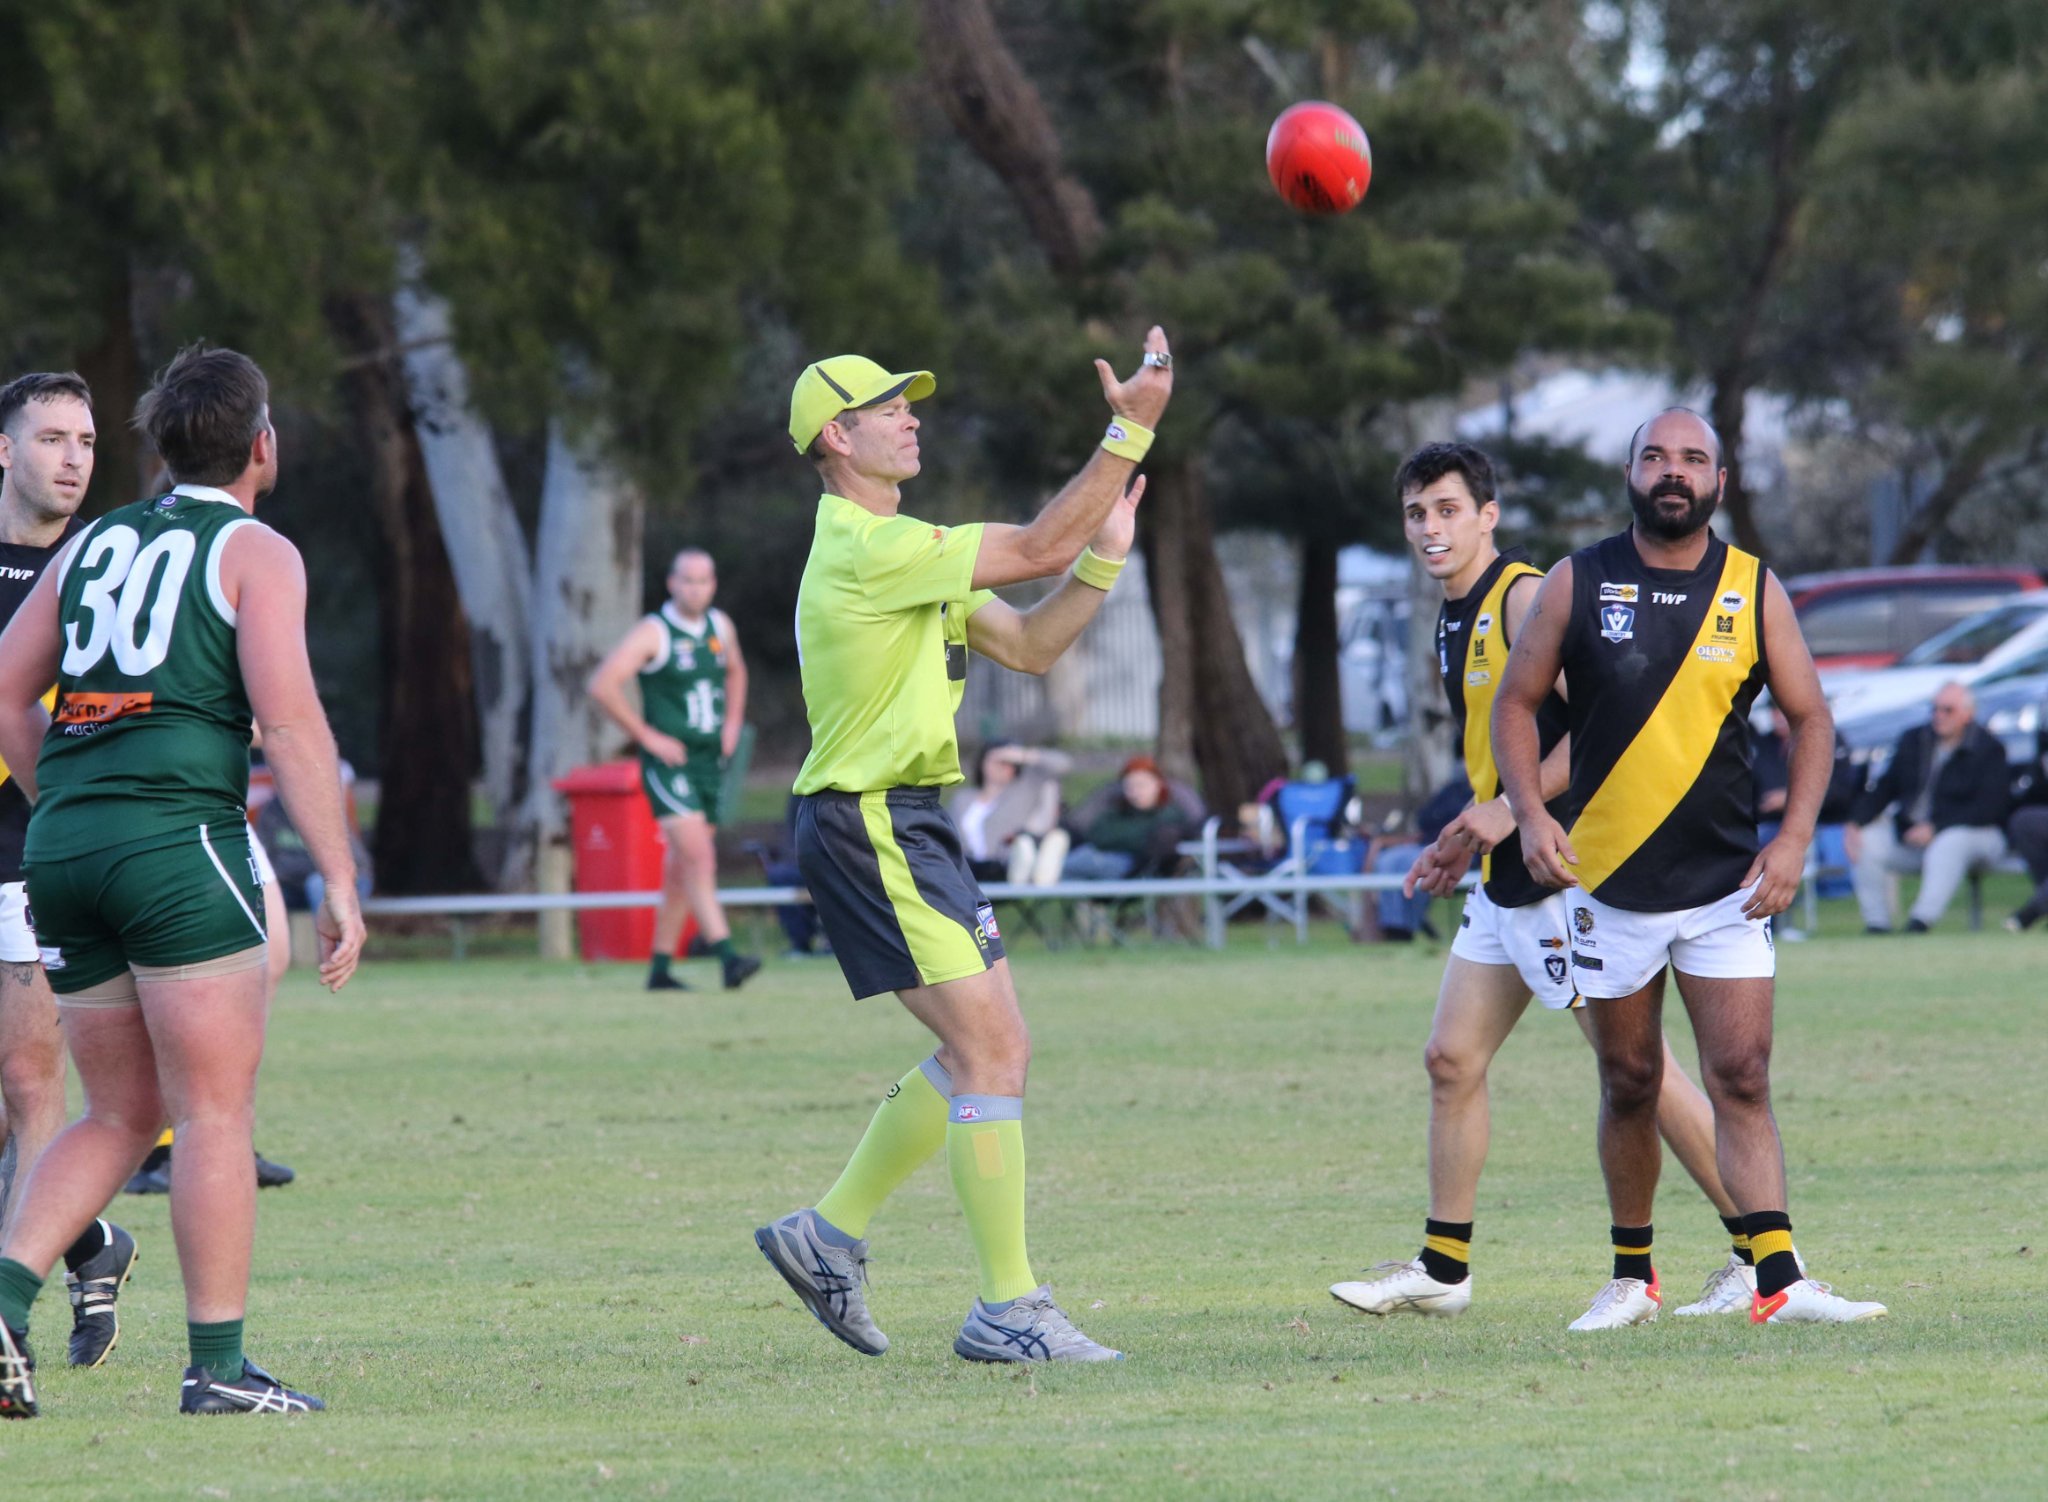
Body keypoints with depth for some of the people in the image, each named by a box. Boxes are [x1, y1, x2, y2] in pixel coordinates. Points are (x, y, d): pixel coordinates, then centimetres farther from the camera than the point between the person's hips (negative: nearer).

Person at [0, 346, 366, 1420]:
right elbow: (290, 723, -9)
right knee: (215, 1113, -2)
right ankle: (218, 1366, -5)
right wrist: (340, 883, -9)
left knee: (120, 1115, 13)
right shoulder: (255, 552, 1)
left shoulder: (92, 544, 19)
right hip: (179, 844, -6)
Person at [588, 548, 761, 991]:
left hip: (710, 763, 7)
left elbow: (735, 671, 31)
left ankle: (660, 967, 16)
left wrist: (733, 722, 15)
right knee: (698, 857, -18)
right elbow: (602, 685, -17)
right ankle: (727, 957, -26)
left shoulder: (721, 627, 9)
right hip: (668, 764, -7)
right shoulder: (653, 633, -11)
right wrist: (646, 736, -16)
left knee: (681, 870, 10)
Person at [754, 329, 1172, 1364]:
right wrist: (1130, 431, -17)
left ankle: (830, 1233, 21)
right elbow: (1036, 550, -20)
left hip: (908, 826, 10)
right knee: (991, 1052, -12)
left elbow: (1028, 645, 16)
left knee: (988, 1052, 12)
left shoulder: (906, 556, 17)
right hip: (869, 824, -10)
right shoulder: (867, 549, -17)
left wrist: (1104, 554, 4)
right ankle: (1007, 1309, -9)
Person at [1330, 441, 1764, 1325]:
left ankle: (1761, 1254, -2)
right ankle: (1442, 1269, 16)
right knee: (1452, 1058, 9)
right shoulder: (1455, 618, 15)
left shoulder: (1526, 597, -14)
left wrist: (1511, 810, -23)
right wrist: (1462, 844, 16)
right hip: (1505, 880, 10)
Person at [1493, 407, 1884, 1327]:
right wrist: (1530, 814, -8)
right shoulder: (1579, 583, 0)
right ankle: (1632, 1278, 22)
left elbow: (1810, 718, 7)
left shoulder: (1753, 590, 1)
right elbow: (1517, 702, 7)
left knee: (1742, 1079, -9)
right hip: (1607, 883, 0)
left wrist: (1793, 838, -5)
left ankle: (1780, 1283, -14)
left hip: (1727, 885, 0)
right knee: (1630, 1085, 8)